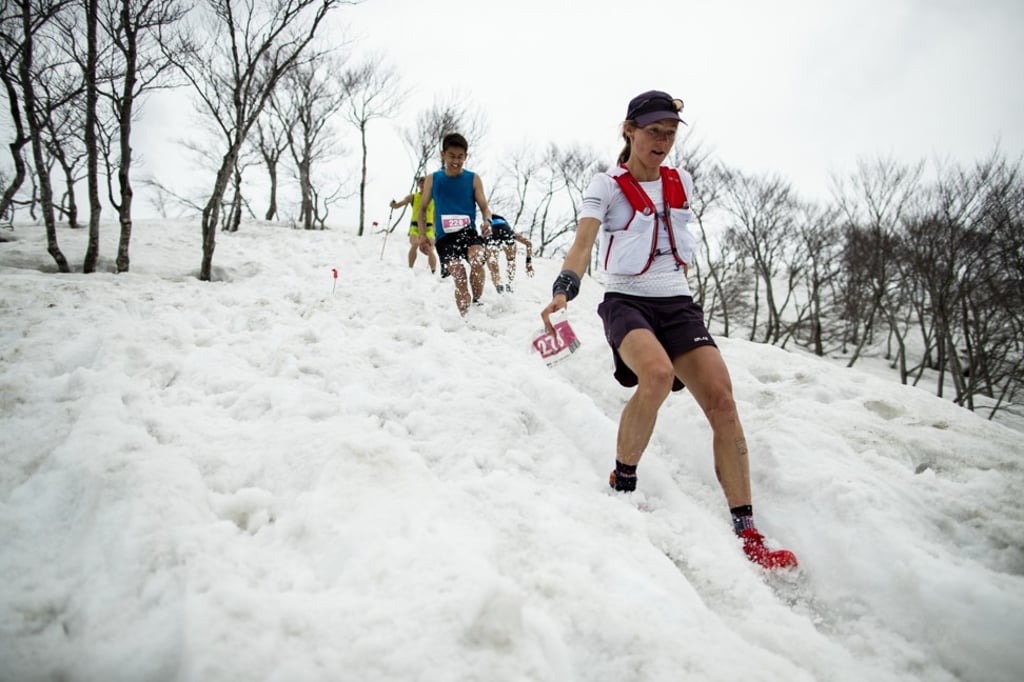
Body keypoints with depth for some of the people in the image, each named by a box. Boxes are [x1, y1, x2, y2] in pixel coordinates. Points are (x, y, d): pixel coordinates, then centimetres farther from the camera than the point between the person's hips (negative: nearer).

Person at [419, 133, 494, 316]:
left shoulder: (473, 179, 6)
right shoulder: (432, 180, 8)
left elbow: (484, 207, 7)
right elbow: (423, 208, 17)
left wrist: (487, 221, -17)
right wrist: (423, 234, 4)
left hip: (469, 232, 0)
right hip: (445, 237, 0)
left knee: (477, 260, -31)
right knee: (459, 276, -18)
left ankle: (477, 303, -13)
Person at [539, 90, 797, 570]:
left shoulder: (682, 183, 13)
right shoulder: (607, 185, -1)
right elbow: (583, 242, -18)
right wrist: (563, 290, -34)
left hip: (678, 303, 4)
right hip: (626, 301, -4)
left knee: (721, 399, -16)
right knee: (658, 373, -35)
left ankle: (747, 534, -10)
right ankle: (622, 484, -12)